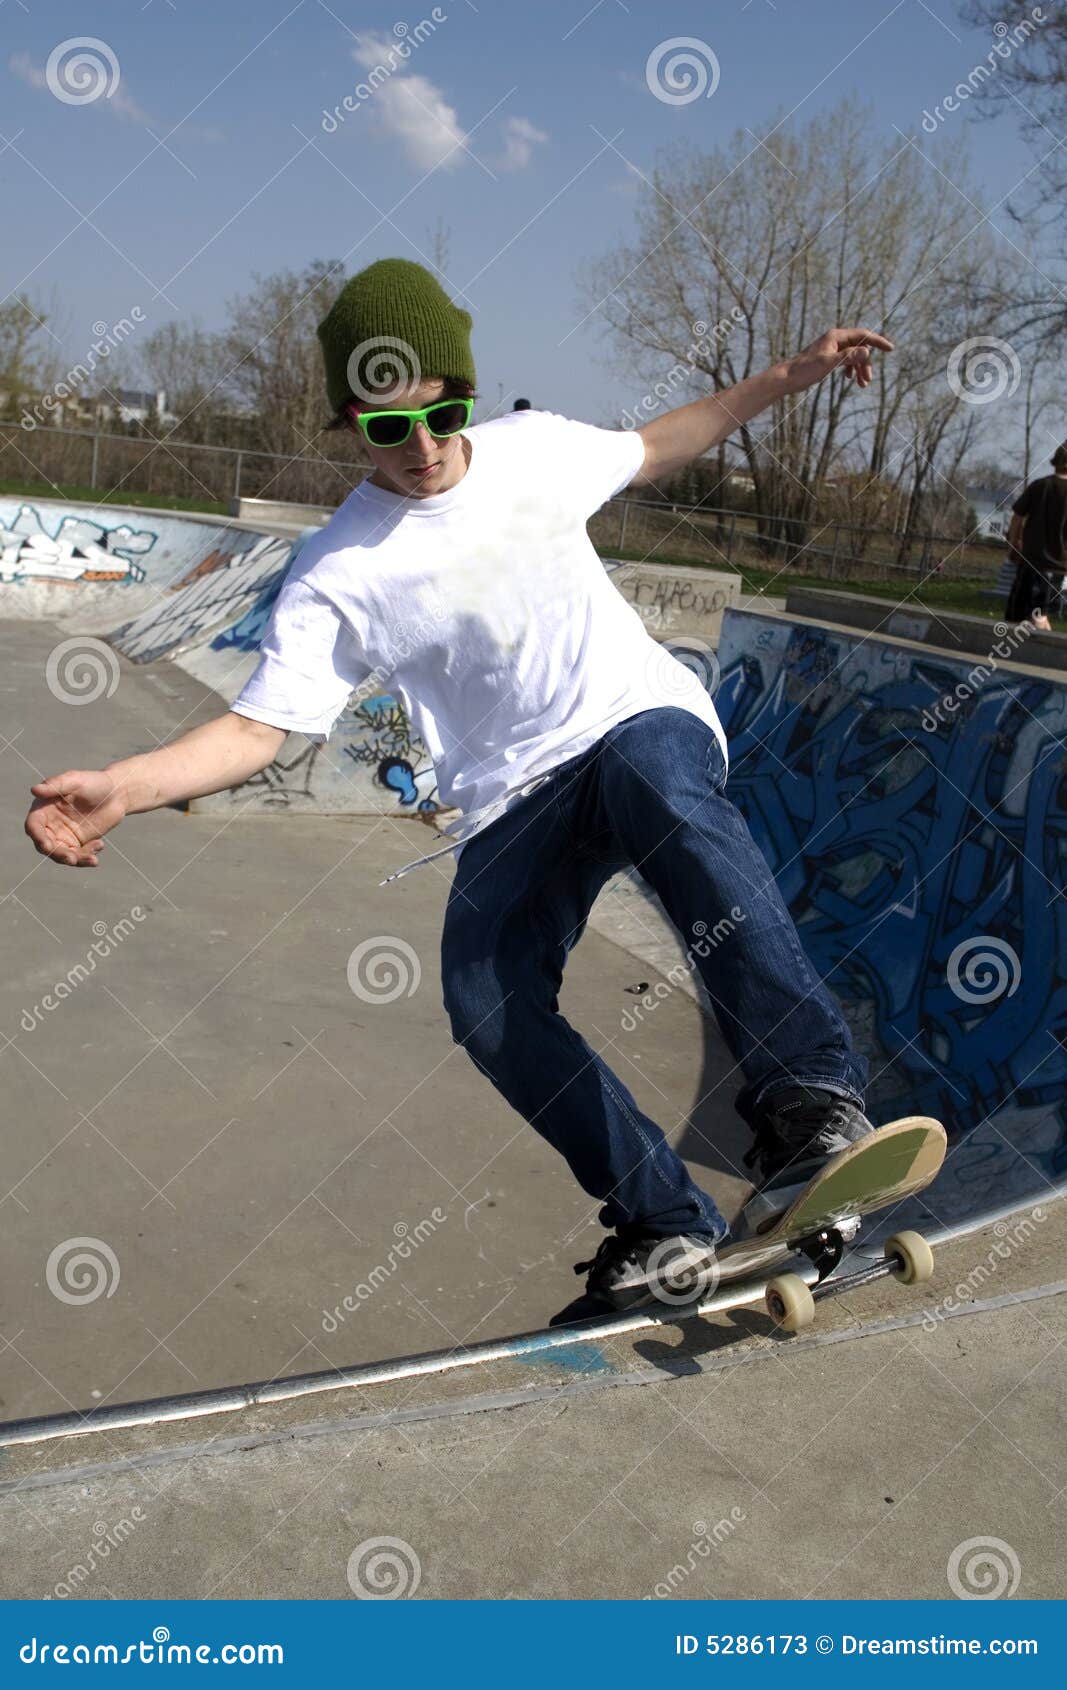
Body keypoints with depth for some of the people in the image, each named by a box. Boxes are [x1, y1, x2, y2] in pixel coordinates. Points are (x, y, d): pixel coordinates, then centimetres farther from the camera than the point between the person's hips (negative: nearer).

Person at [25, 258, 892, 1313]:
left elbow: (654, 448, 23)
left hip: (644, 719, 0)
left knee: (660, 785, -38)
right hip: (516, 800, 0)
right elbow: (256, 728, -10)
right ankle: (663, 1222, -8)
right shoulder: (338, 577, -7)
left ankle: (808, 1091, -39)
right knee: (488, 1005, -23)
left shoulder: (537, 448, 3)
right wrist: (123, 785, -27)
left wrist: (793, 376, 21)